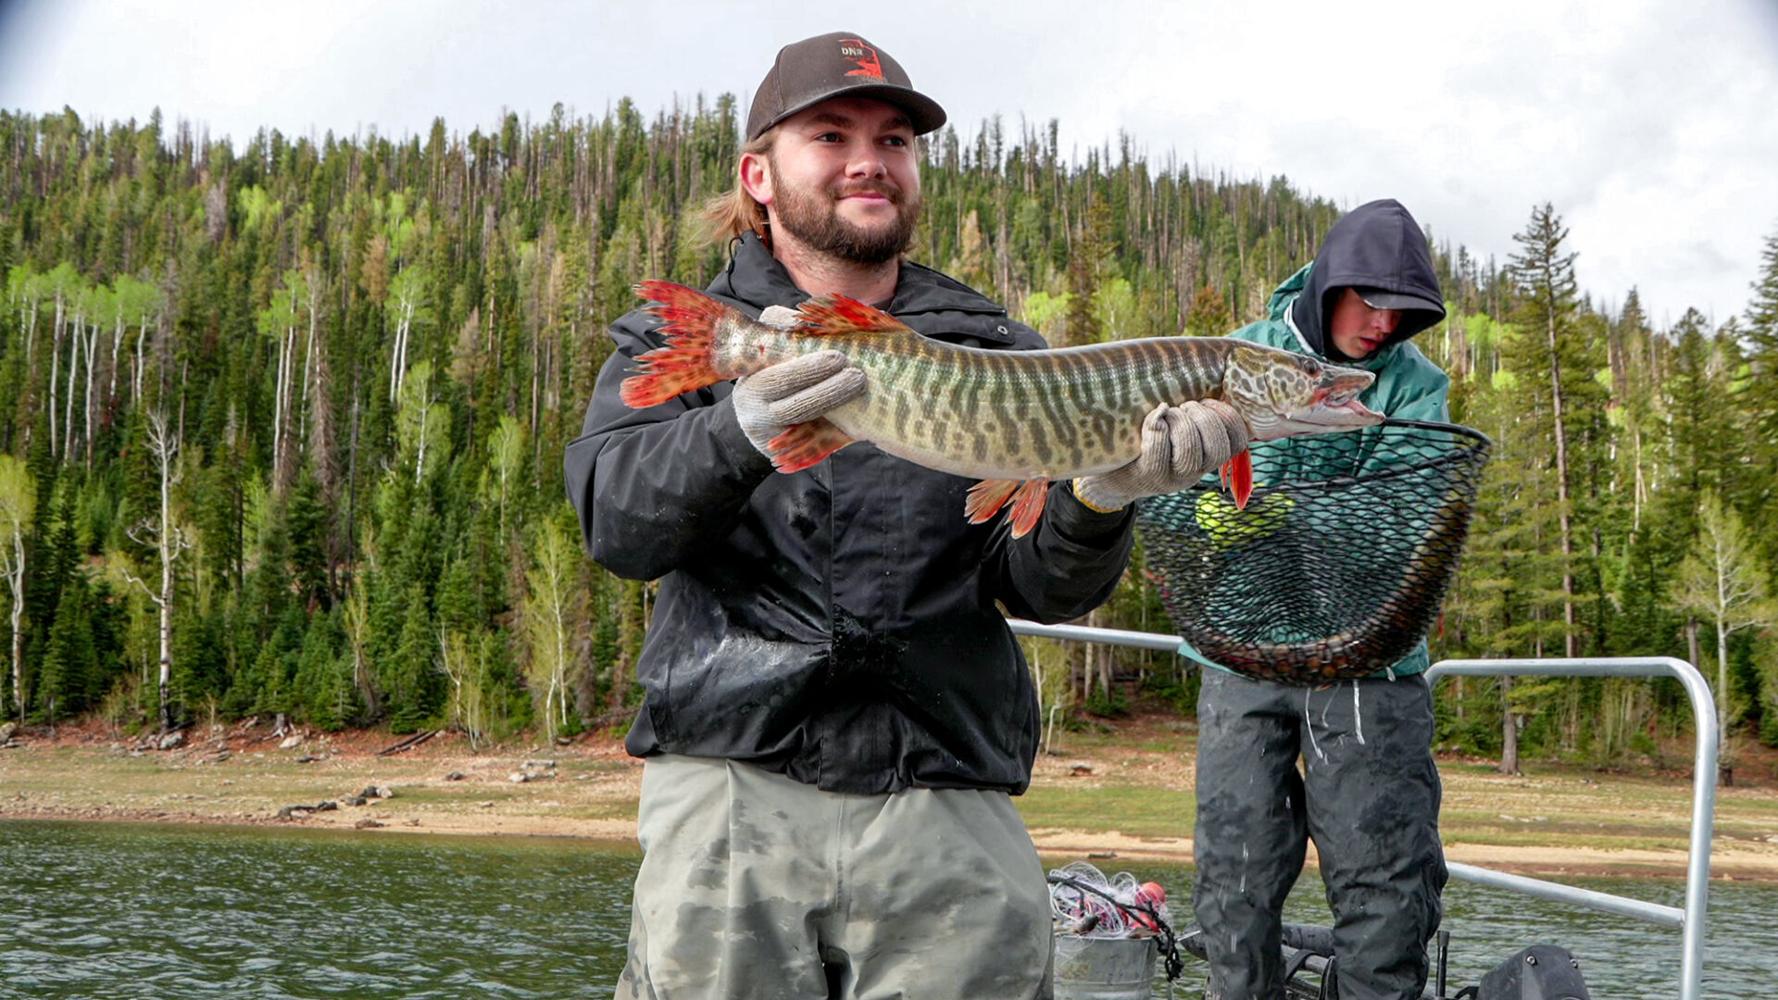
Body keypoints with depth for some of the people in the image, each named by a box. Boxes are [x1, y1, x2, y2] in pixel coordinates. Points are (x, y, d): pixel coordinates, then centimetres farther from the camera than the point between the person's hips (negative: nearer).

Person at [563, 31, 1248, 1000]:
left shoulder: (994, 349, 14)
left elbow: (1039, 586, 3)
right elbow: (618, 524, -8)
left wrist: (1095, 500, -19)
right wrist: (741, 430, -28)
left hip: (948, 811, 1)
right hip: (730, 787, -1)